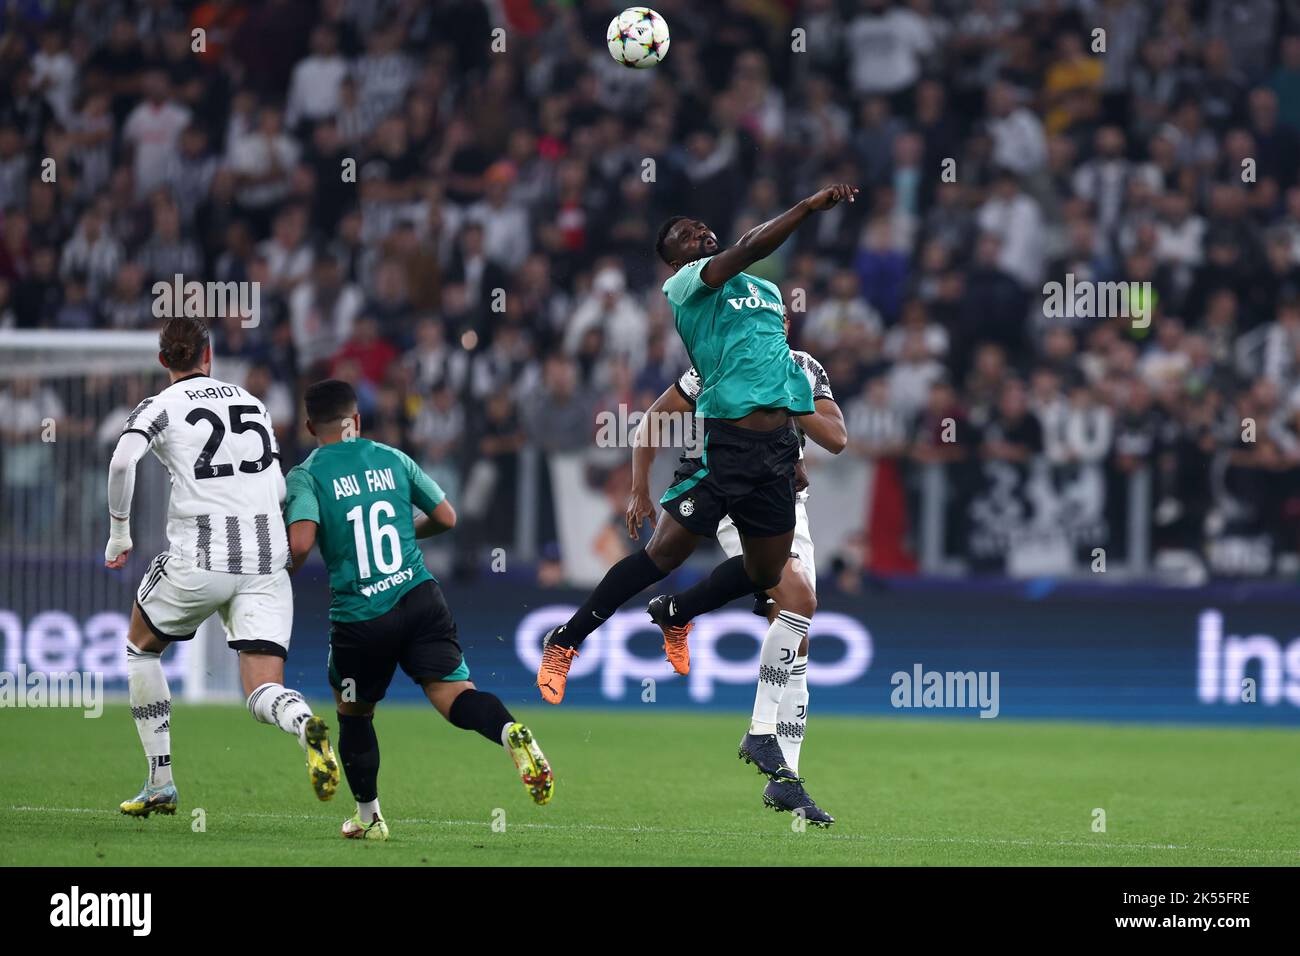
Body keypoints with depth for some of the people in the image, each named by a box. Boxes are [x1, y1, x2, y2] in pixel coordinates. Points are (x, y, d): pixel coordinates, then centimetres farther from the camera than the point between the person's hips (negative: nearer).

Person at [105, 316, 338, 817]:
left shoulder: (159, 407, 2)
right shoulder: (255, 404, 16)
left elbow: (122, 462, -17)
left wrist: (119, 534, -6)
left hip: (198, 561, -3)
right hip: (267, 563, 3)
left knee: (141, 646, 25)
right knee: (263, 693, 0)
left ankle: (160, 782, 21)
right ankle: (306, 725, -38)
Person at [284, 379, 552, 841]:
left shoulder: (306, 476, -1)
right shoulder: (393, 459, 11)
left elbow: (300, 543, -17)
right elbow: (446, 517, 15)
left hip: (360, 618, -2)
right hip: (421, 600, 2)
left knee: (354, 714, 21)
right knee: (452, 691, -9)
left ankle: (368, 816, 29)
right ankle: (510, 732, -40)